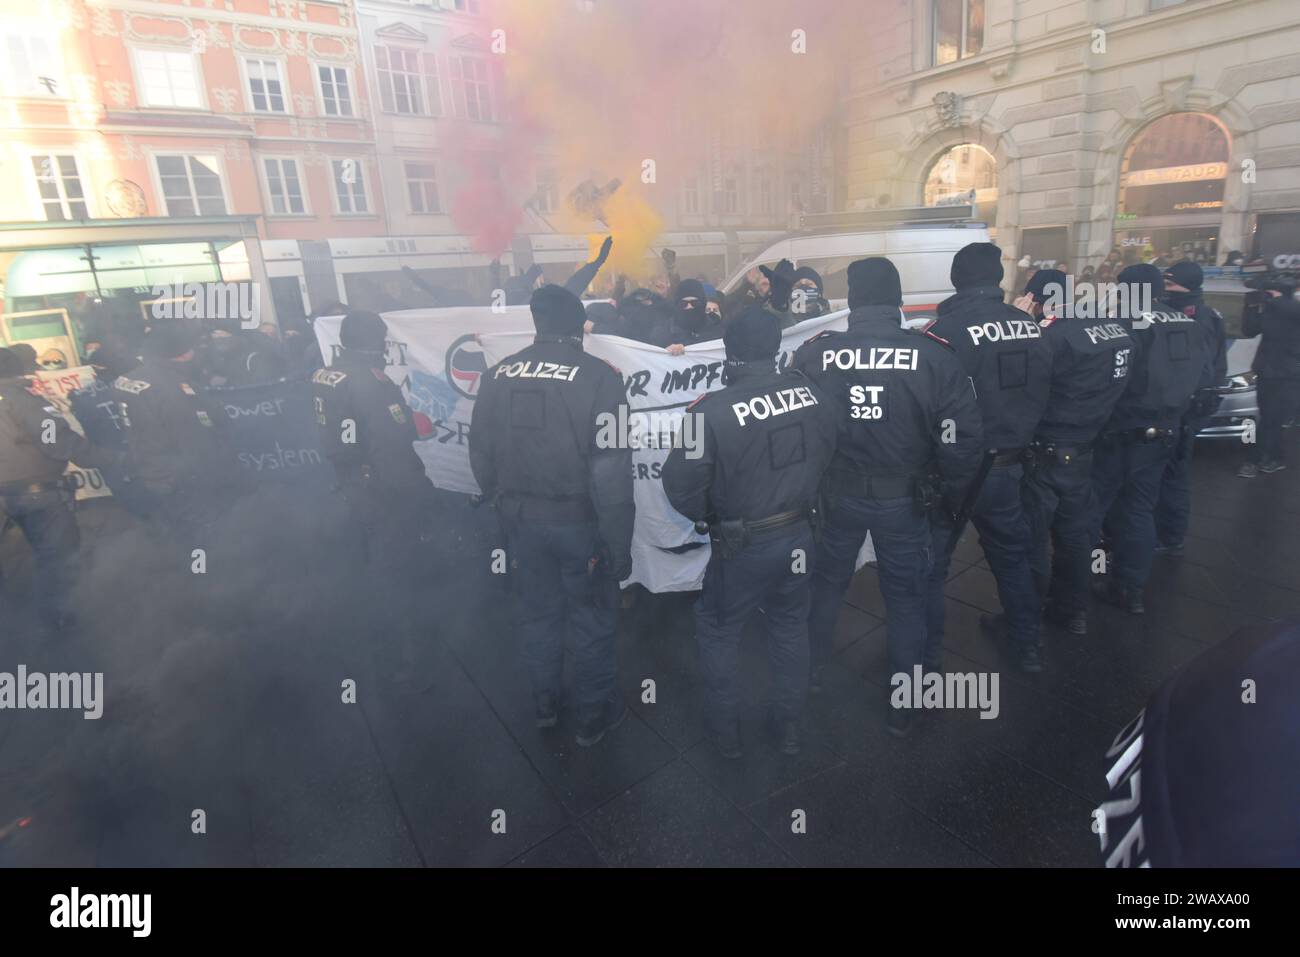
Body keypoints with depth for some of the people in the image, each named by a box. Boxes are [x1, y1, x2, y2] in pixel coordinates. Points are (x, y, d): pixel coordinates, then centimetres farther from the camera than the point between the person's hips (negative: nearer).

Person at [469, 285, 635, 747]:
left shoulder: (498, 375, -3)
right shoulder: (599, 376, -16)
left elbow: (481, 454, 3)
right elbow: (612, 469, -19)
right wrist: (619, 544, -13)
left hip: (520, 519, 4)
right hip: (580, 520, -4)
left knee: (537, 613, 22)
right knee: (591, 619, 14)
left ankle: (545, 703, 41)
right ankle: (595, 714, 31)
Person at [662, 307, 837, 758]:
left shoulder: (711, 411, -24)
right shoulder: (809, 392, -9)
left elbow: (681, 485, -19)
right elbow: (824, 453, 5)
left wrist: (710, 516, 1)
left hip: (743, 546, -5)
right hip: (798, 535, 5)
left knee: (718, 629, 17)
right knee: (790, 626, 23)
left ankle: (726, 731, 31)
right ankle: (788, 725, 39)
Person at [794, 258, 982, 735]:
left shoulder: (813, 353, -12)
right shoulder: (936, 355, -13)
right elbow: (963, 438, -11)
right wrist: (949, 495, 4)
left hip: (835, 495, 1)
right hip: (904, 500, -1)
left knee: (826, 585, 22)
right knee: (905, 597, 17)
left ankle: (811, 672, 42)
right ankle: (902, 705, 31)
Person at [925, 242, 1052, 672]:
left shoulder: (947, 329, -19)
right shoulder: (1030, 327, 1)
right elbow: (1041, 395, 7)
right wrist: (1017, 437, 18)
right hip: (1008, 464, 6)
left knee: (930, 563, 7)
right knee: (1012, 554, 23)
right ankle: (1027, 645, 39)